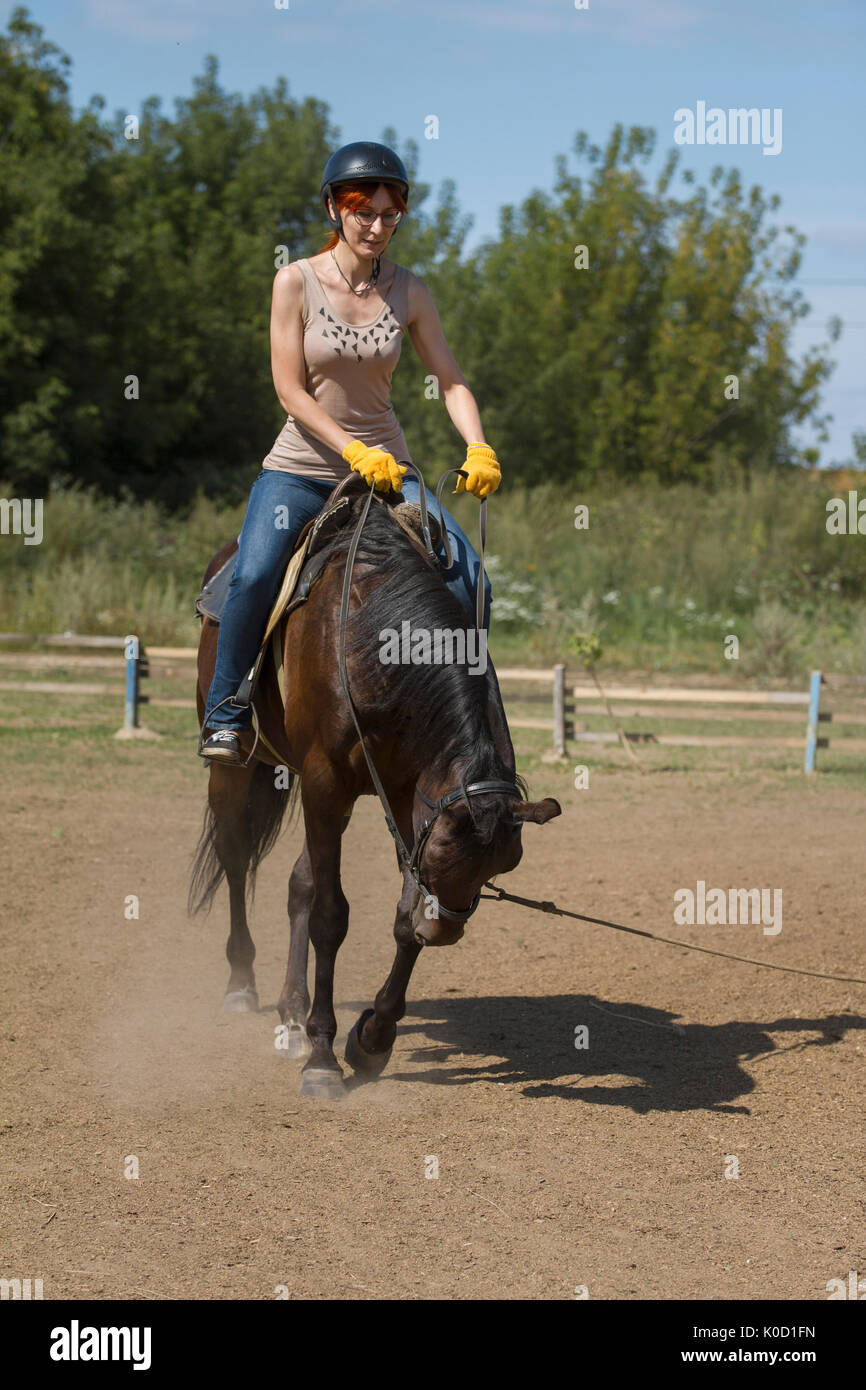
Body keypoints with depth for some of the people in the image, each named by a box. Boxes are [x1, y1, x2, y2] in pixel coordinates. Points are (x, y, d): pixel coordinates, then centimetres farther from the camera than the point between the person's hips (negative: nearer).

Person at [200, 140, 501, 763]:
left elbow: (452, 382, 1)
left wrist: (479, 450, -17)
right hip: (301, 467, -3)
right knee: (253, 575, -27)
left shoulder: (409, 291, 1)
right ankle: (227, 713, -7)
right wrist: (354, 451, -22)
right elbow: (291, 390, -10)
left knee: (466, 573, -16)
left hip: (386, 466, 3)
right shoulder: (296, 281, -7)